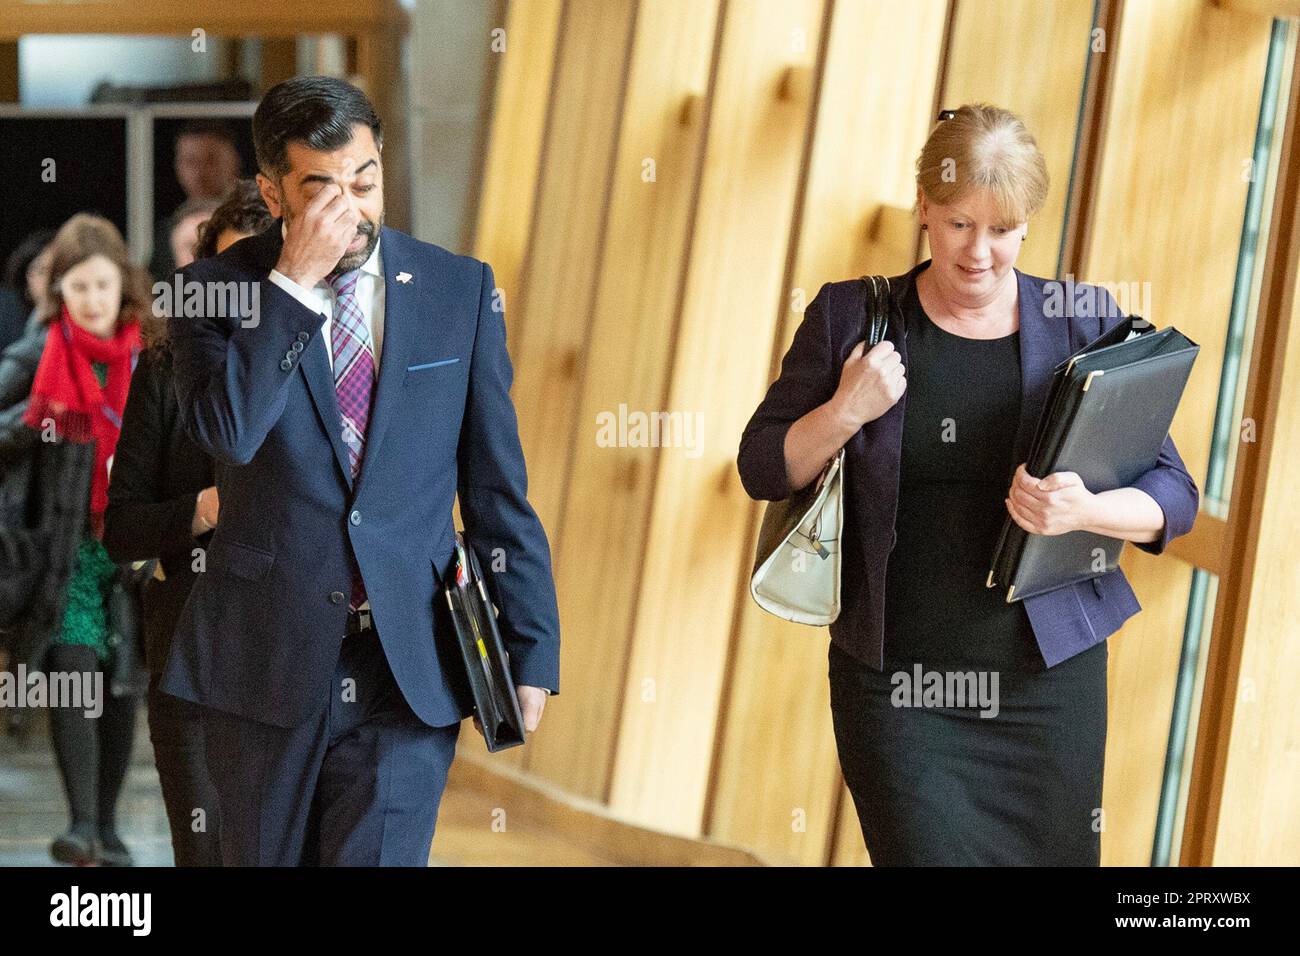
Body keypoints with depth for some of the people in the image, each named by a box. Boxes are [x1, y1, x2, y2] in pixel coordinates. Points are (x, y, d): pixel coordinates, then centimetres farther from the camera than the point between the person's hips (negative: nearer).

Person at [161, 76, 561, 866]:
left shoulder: (460, 289, 5)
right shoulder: (216, 288, 1)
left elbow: (498, 487, 6)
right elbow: (228, 432, -19)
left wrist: (531, 652, 3)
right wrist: (293, 282, -18)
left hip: (411, 671, 0)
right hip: (267, 661, 0)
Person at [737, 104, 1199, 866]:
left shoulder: (1086, 326, 2)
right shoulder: (852, 316, 2)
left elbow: (1175, 496, 2)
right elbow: (764, 471, 6)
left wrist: (1086, 511, -19)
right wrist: (845, 411, -12)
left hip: (1048, 680, 1)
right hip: (894, 681, -1)